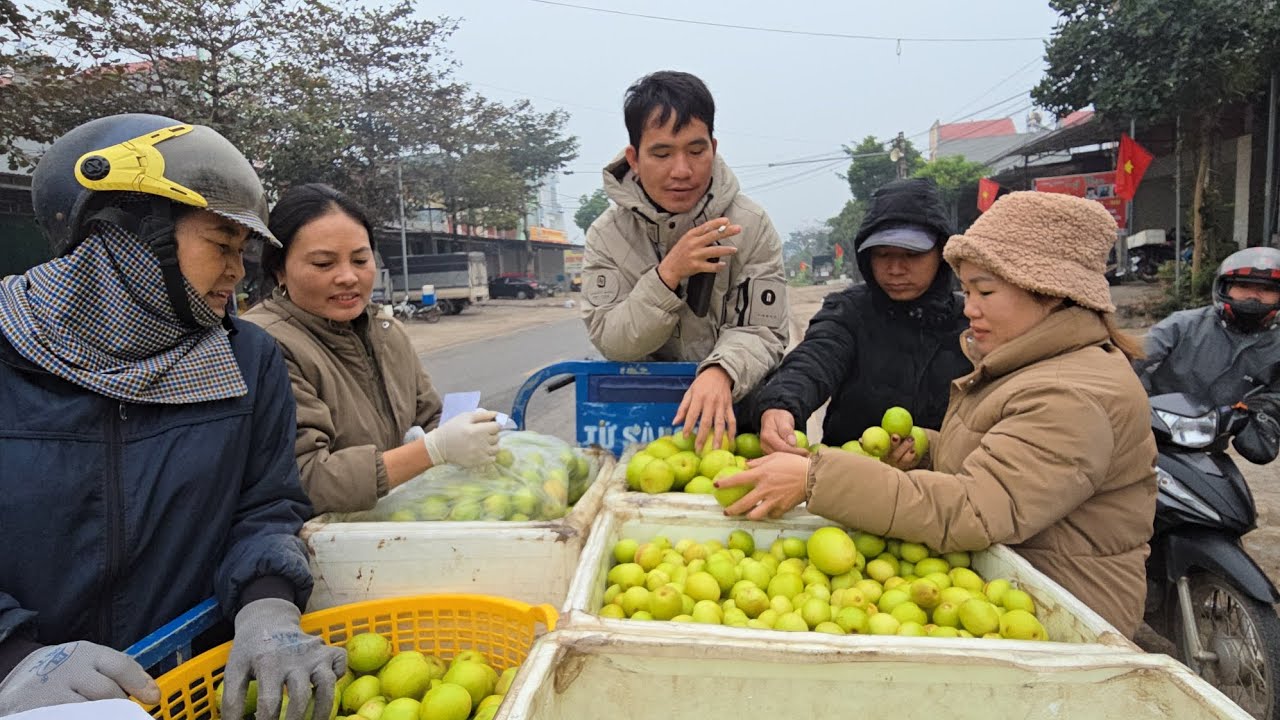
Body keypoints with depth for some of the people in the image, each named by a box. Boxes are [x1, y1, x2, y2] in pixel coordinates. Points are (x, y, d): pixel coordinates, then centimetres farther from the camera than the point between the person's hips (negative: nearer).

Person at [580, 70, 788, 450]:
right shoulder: (607, 234, -6)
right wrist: (668, 274, -27)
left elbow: (762, 333, -11)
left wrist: (720, 373, -34)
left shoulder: (751, 225, -9)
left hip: (731, 402, -1)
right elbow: (610, 343, -12)